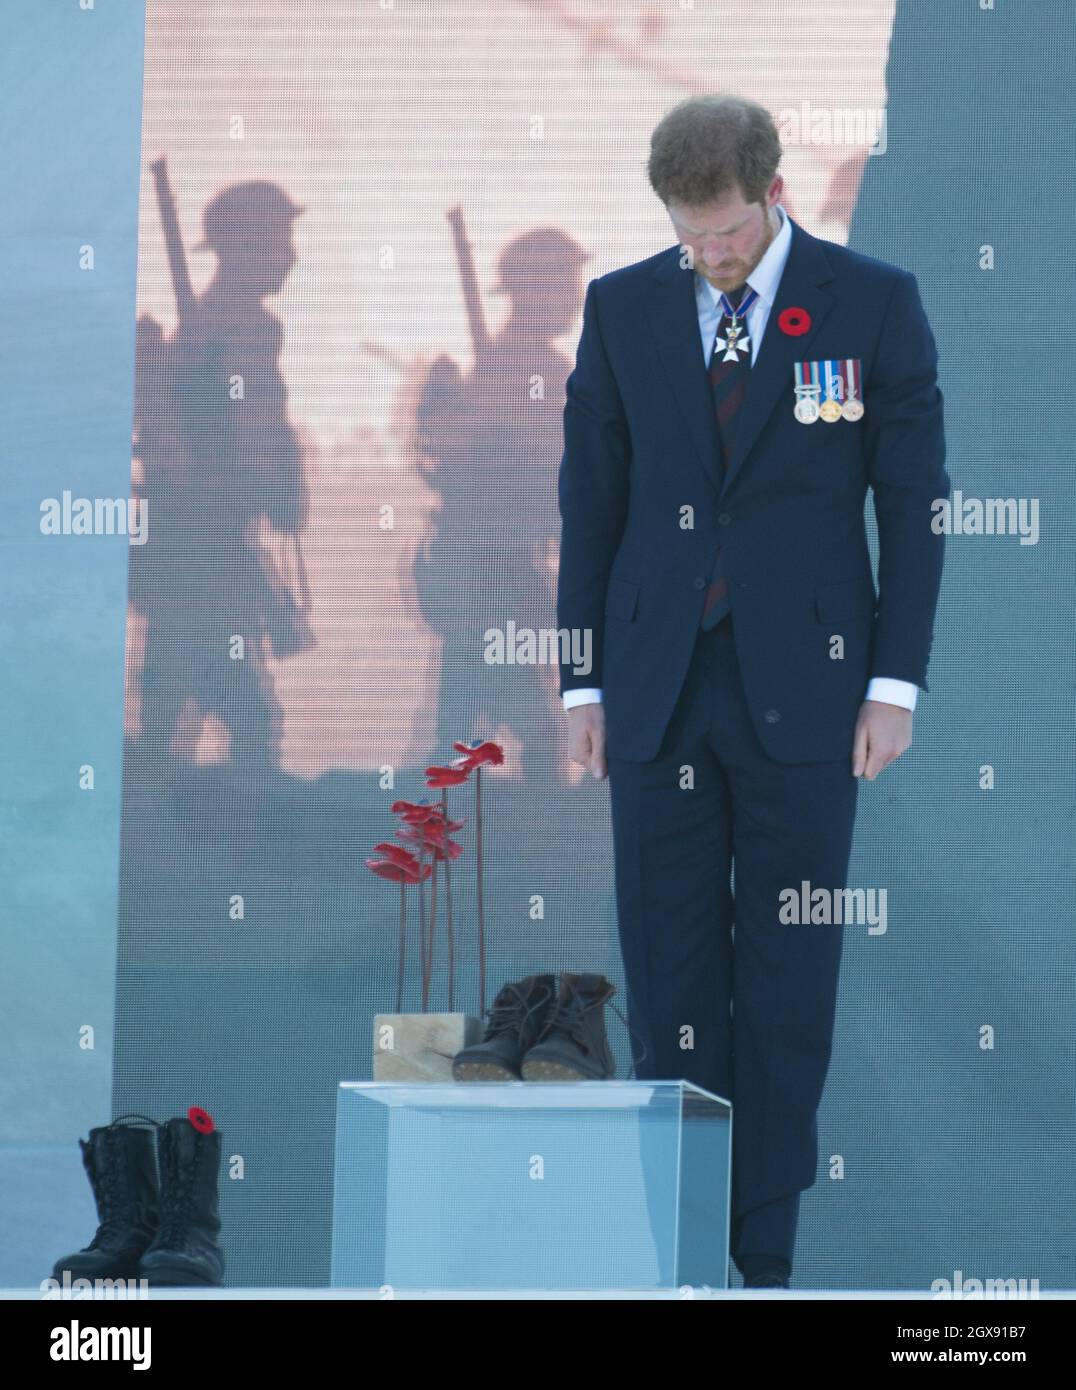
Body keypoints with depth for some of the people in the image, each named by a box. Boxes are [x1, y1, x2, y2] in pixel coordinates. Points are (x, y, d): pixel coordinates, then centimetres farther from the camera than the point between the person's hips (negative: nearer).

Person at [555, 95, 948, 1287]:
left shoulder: (872, 304, 0)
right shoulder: (622, 308, 6)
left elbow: (914, 500, 1)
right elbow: (591, 501, 10)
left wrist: (896, 682, -5)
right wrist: (583, 679, 6)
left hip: (802, 689, -2)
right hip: (660, 689, 2)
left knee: (788, 977, 1)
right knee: (669, 974, 2)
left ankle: (767, 1248, 8)